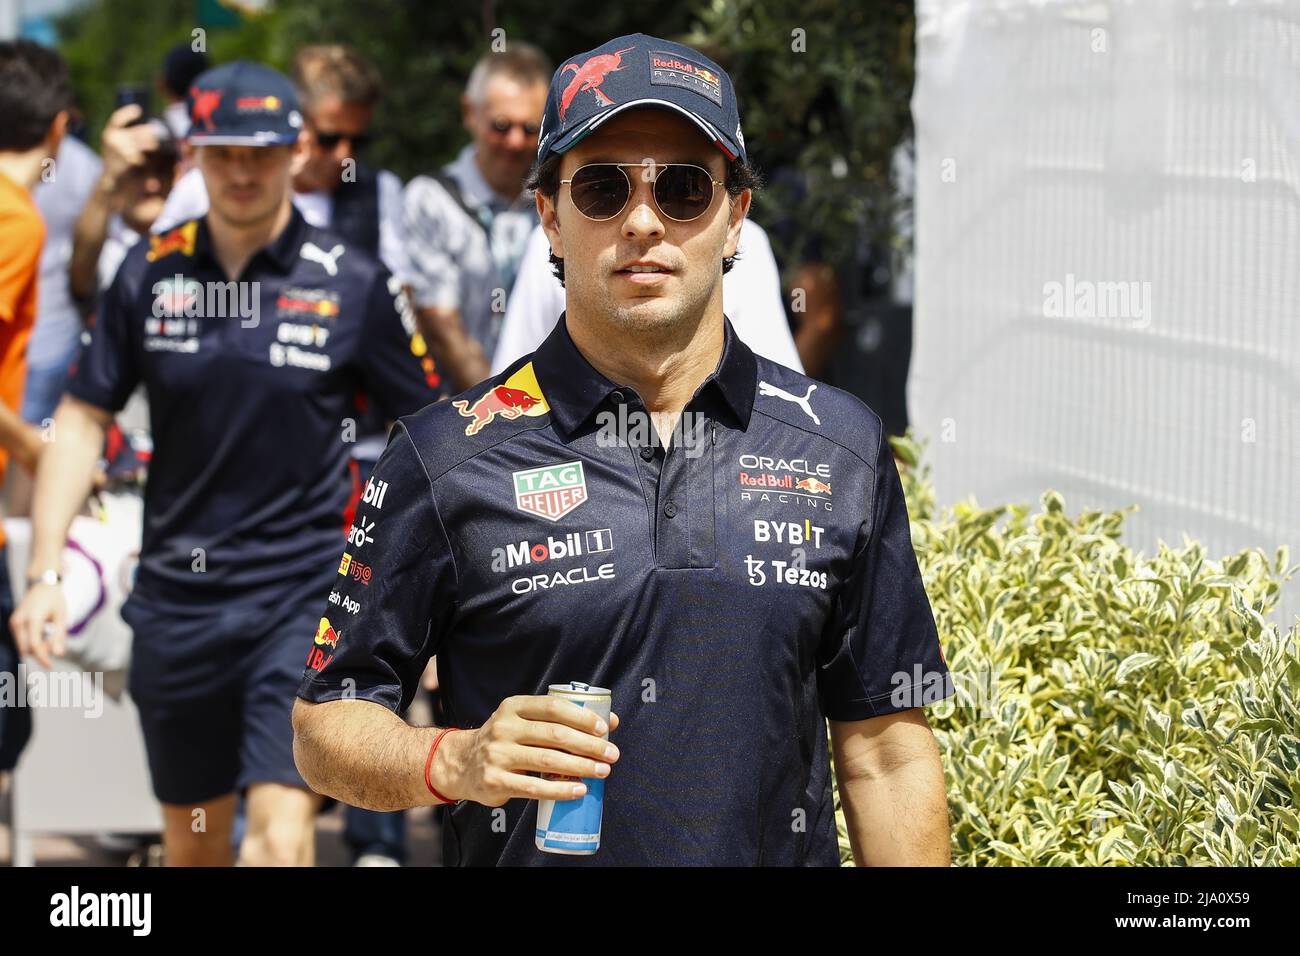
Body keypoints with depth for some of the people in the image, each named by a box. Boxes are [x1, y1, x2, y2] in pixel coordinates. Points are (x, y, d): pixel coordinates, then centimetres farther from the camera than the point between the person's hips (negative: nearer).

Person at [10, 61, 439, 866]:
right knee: (191, 840, 15)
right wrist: (46, 573, -1)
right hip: (176, 597, 4)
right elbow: (85, 417, 7)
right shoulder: (151, 272, 2)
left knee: (281, 828, -17)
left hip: (304, 596, -3)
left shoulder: (352, 284, -6)